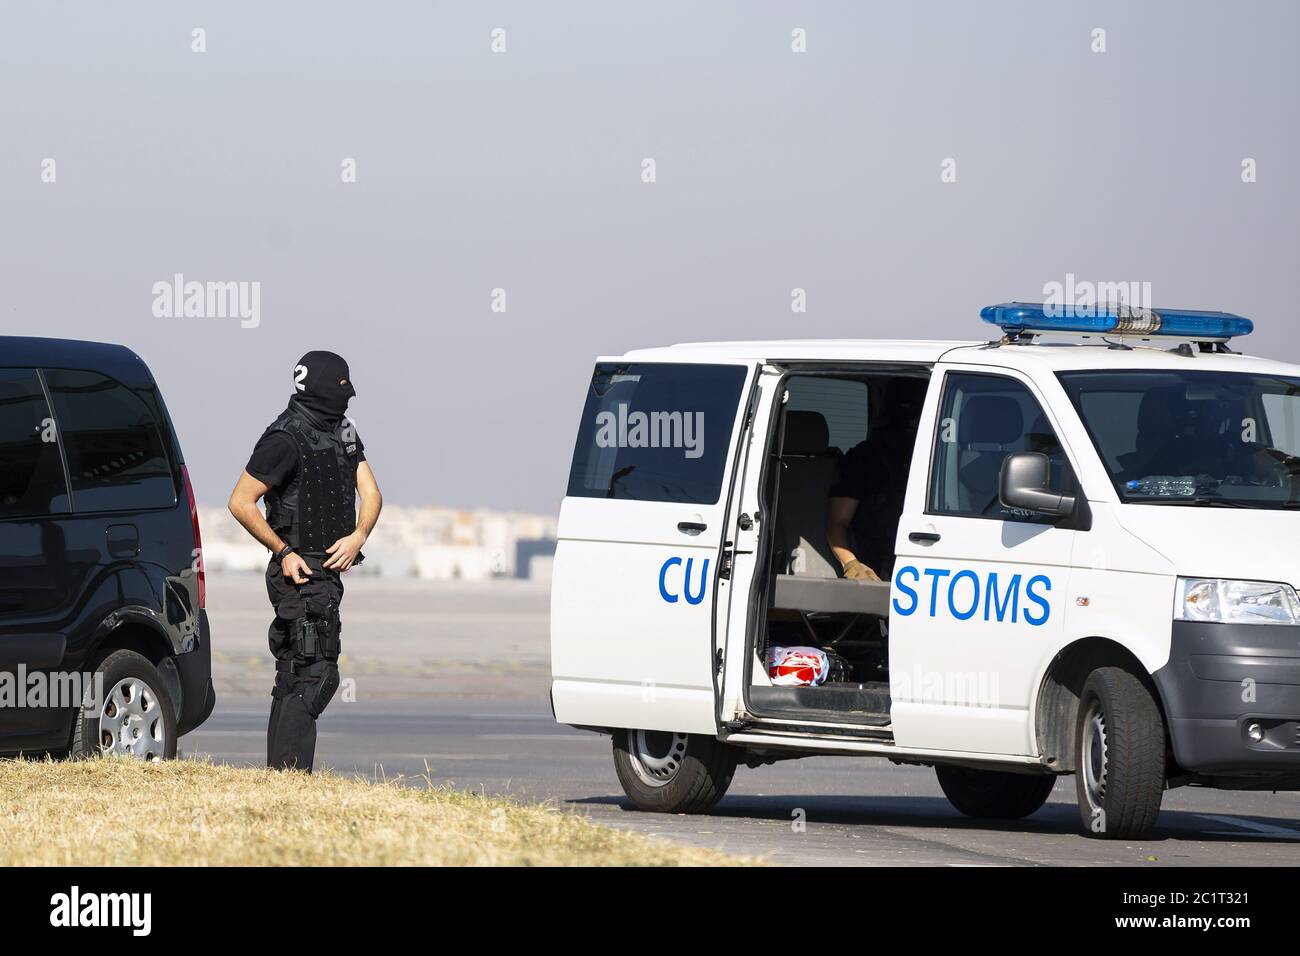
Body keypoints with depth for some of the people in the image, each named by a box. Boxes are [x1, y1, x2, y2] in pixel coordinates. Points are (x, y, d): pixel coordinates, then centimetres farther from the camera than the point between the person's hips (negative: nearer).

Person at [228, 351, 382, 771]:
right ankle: (289, 774, -18)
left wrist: (358, 536, -9)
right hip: (301, 575, -9)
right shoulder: (286, 439, -13)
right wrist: (283, 552, -14)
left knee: (293, 680, 10)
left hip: (329, 571, 9)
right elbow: (240, 503, -12)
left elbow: (369, 492, 11)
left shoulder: (343, 432, 13)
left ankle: (279, 774, 14)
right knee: (317, 675, -16)